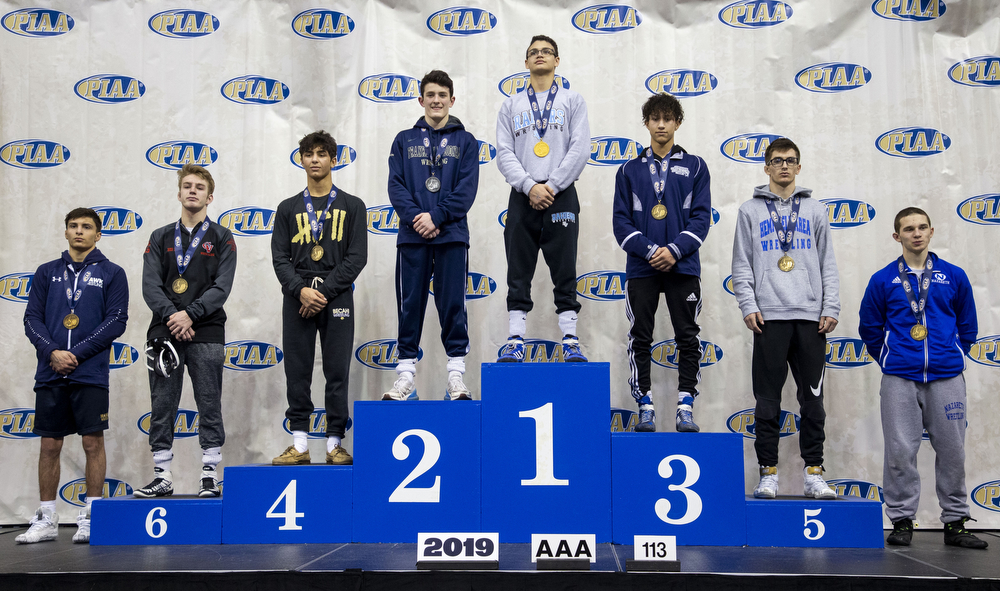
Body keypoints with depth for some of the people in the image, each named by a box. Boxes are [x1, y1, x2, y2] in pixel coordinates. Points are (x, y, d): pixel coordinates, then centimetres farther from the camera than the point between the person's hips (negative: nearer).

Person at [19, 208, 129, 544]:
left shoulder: (111, 274, 5)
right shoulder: (47, 273, 14)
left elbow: (116, 321, -4)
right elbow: (32, 319, 8)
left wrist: (76, 354, -11)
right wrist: (53, 352, -10)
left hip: (90, 374, -3)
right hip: (50, 374, 3)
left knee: (93, 443, -1)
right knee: (50, 446, 6)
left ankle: (91, 518, 8)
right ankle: (46, 521, 16)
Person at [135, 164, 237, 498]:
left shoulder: (222, 239, 7)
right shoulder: (160, 238, 14)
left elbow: (222, 287, -4)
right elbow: (150, 285, 3)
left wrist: (190, 314, -16)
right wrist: (171, 315, -13)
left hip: (207, 334, -2)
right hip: (164, 333, 3)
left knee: (210, 407, 0)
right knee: (162, 408, 5)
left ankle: (210, 477, 6)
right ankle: (162, 477, 13)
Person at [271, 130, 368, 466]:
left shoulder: (352, 206, 6)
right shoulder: (288, 208, 12)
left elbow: (357, 257, -2)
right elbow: (280, 257, 5)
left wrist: (324, 292, -11)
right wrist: (301, 290, -12)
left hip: (337, 297, -2)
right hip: (296, 298, 2)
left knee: (337, 372, 0)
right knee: (297, 372, 2)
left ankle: (335, 443, 8)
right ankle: (299, 444, 9)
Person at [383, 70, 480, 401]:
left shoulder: (465, 141, 8)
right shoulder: (404, 140, 12)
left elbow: (467, 188, -2)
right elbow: (396, 186, 3)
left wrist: (436, 217, -13)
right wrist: (415, 218, -13)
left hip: (452, 236, -1)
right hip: (412, 236, 1)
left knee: (453, 304, 0)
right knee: (410, 305, 4)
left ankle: (456, 374, 7)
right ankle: (405, 375, 10)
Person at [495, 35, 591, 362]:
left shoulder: (572, 100, 11)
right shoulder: (511, 105, 15)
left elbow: (580, 148, -1)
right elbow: (504, 152, 4)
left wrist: (552, 186, -12)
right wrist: (530, 186, -11)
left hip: (561, 196, -2)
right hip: (522, 198, 2)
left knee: (565, 274, -1)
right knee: (518, 274, 1)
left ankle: (571, 343, 3)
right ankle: (516, 342, 4)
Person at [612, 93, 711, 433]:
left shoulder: (695, 167, 8)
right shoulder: (630, 170, 9)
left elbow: (701, 216, 0)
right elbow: (621, 220, 2)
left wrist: (675, 250, -14)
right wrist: (649, 251, -12)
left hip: (683, 267, 0)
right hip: (641, 268, 1)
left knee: (688, 338, 1)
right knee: (640, 341, 2)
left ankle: (686, 407, 10)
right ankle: (645, 407, 10)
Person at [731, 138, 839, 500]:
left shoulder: (815, 211, 14)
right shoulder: (750, 211, 9)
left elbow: (828, 264, 11)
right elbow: (741, 265, 5)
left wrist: (831, 308, 1)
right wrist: (748, 306, -7)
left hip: (810, 318, 2)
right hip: (769, 318, -2)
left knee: (813, 399, 4)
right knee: (768, 400, 1)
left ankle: (813, 474, 11)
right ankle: (768, 474, 7)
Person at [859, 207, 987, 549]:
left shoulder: (954, 277, 7)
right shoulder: (883, 280, 4)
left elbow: (967, 326, 16)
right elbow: (870, 328, 11)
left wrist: (952, 357, 13)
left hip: (947, 379, 1)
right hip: (899, 380, -1)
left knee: (952, 451, 5)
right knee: (900, 452, -1)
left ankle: (955, 524, 17)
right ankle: (902, 521, 10)